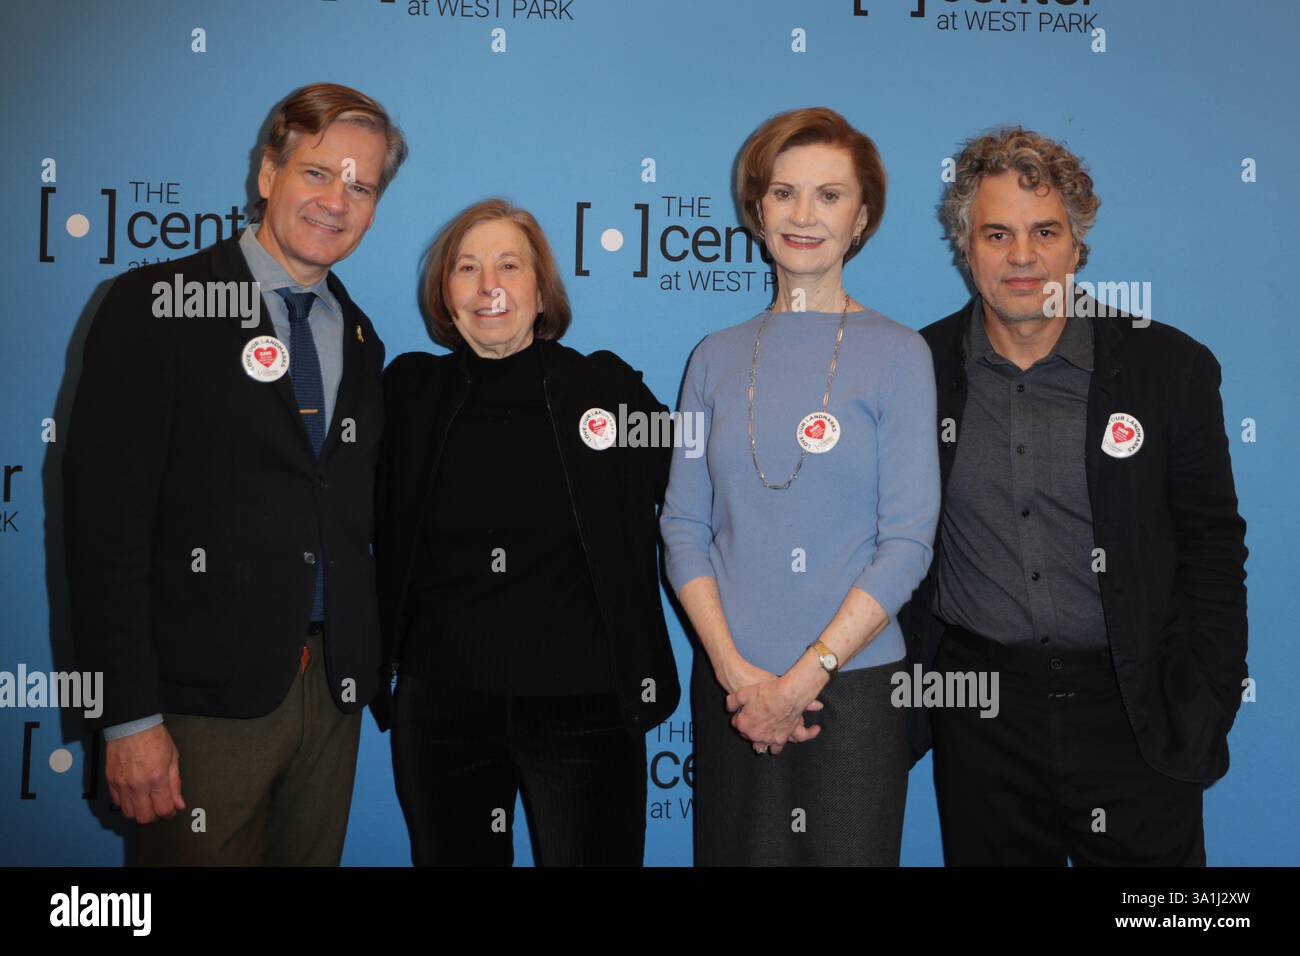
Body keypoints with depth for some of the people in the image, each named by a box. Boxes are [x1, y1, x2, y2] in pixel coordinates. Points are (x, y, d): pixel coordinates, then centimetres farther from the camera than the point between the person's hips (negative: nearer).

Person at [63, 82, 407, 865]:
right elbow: (105, 515, -11)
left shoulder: (360, 340, 11)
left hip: (333, 692, 5)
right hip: (206, 699, -5)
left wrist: (366, 671, 9)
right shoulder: (155, 306, -6)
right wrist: (129, 715, -14)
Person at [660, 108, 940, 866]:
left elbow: (907, 542, -7)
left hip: (853, 682, -2)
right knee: (734, 851, 12)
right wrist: (734, 669, -7)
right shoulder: (717, 357, 6)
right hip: (731, 686, 3)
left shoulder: (897, 354, -2)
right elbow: (684, 526, 4)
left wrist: (804, 677, -11)